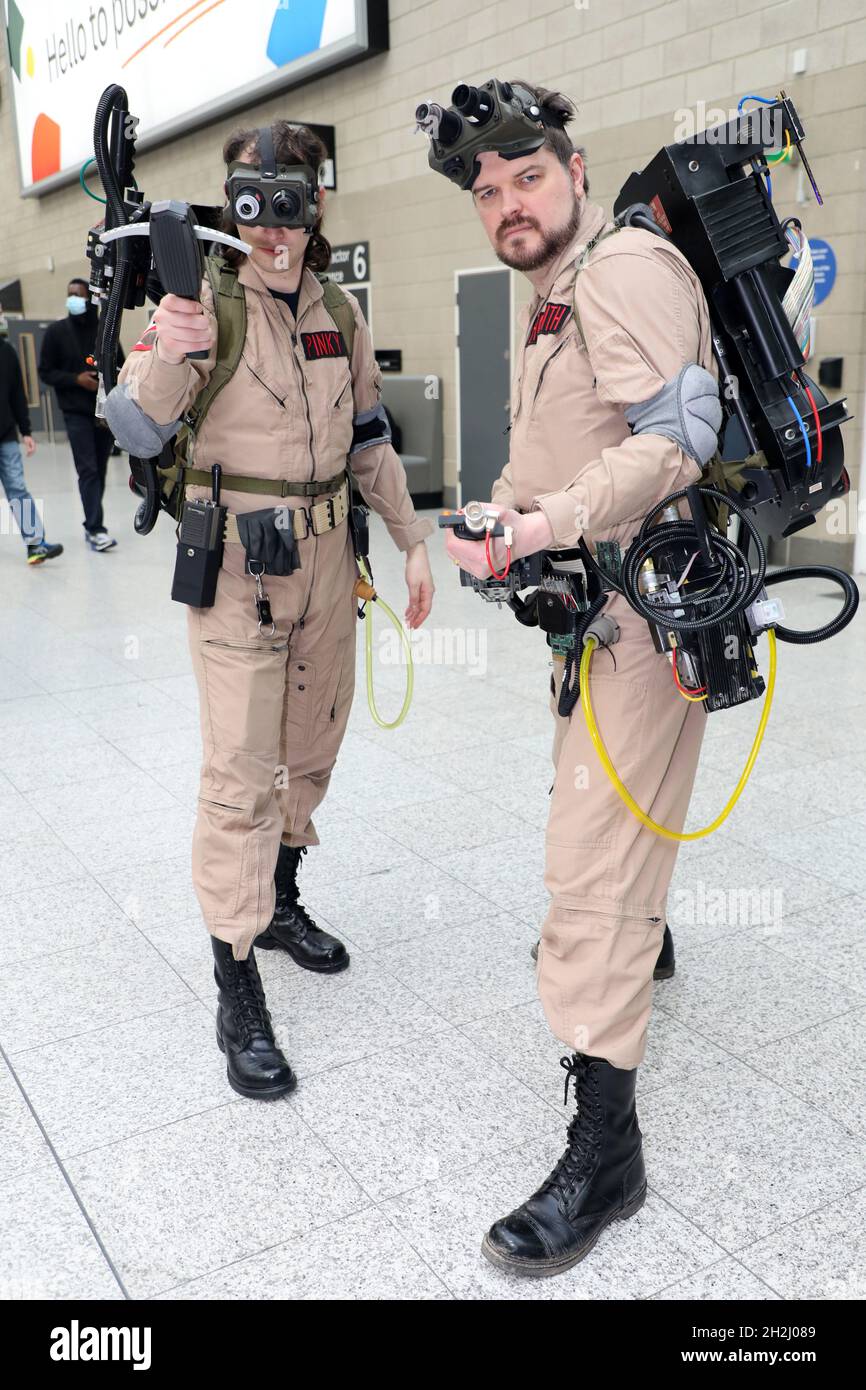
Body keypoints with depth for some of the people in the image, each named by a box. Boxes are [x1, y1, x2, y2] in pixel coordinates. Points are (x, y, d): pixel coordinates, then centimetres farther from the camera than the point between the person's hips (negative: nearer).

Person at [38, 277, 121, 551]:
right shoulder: (57, 331, 2)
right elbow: (46, 372, 3)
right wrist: (76, 379, -12)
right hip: (77, 413, -3)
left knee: (99, 471, 7)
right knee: (88, 470, -13)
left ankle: (92, 525, 17)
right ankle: (95, 528, -14)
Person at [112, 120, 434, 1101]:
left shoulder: (341, 312, 8)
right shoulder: (204, 300, -8)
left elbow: (369, 437, 15)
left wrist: (412, 539, 12)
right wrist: (168, 351, -37)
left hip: (327, 560, 6)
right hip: (237, 566, -5)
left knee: (311, 750, 15)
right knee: (241, 774, -7)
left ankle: (281, 902, 36)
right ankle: (237, 991, 2)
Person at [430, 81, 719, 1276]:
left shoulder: (626, 270, -14)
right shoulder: (548, 298, 18)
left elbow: (673, 442, -28)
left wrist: (543, 528, -35)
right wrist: (500, 515, 5)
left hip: (649, 605, -10)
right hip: (594, 596, 11)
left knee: (594, 861, -12)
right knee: (595, 806, 27)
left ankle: (604, 1153, -4)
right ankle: (639, 946, 55)